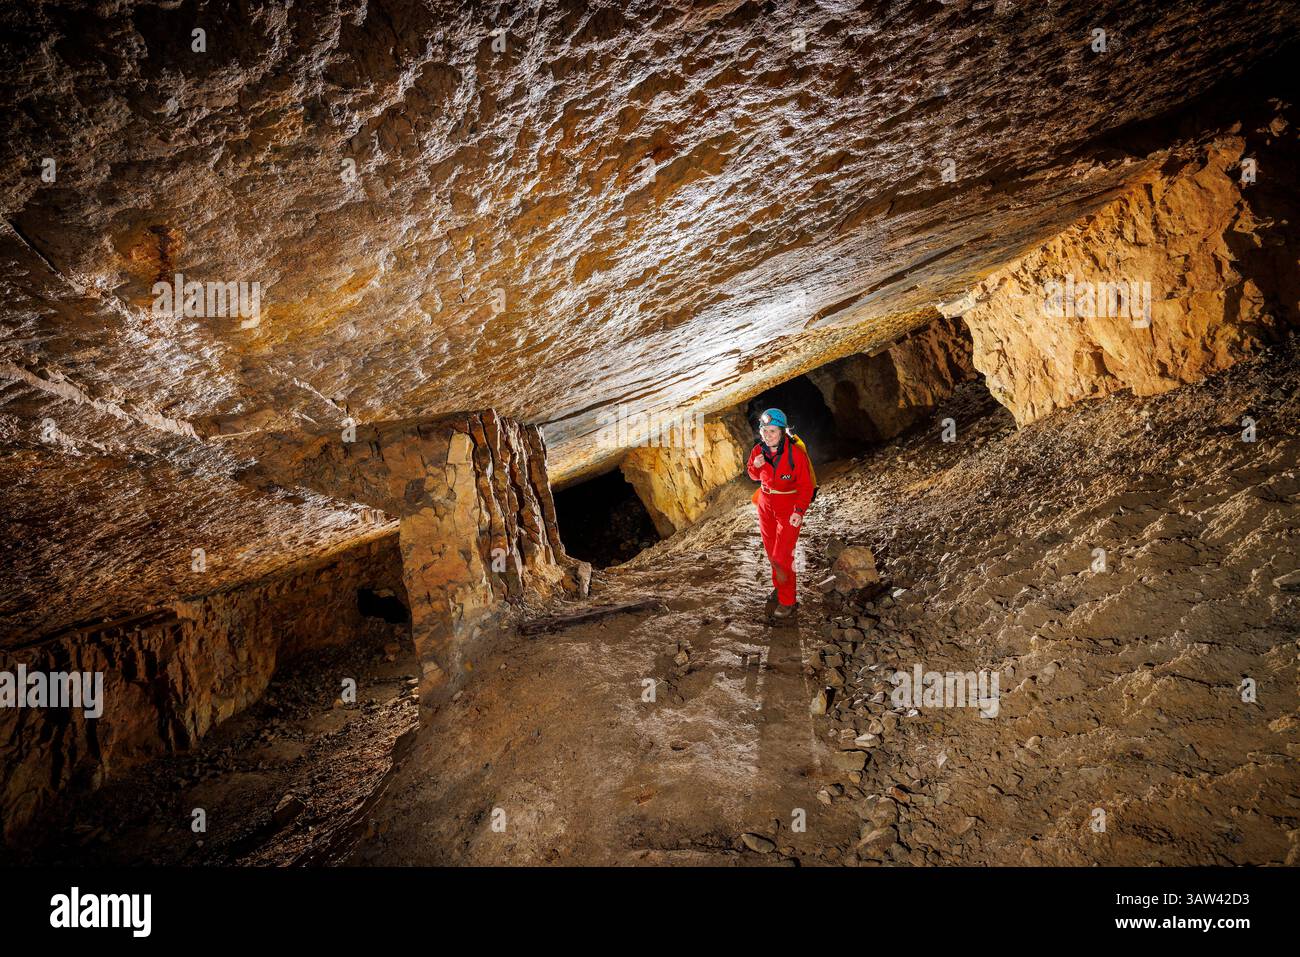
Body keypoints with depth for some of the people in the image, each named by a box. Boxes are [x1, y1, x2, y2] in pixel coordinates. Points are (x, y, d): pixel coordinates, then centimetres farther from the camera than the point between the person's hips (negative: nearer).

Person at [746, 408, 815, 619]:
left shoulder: (795, 453, -21)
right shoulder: (759, 450, -5)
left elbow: (805, 485, -17)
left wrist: (799, 511, -29)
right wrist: (755, 466, -13)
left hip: (789, 508, -6)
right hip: (766, 504, 6)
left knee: (781, 555, -8)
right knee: (771, 551, 17)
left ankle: (788, 601, 4)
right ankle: (780, 586, 37)